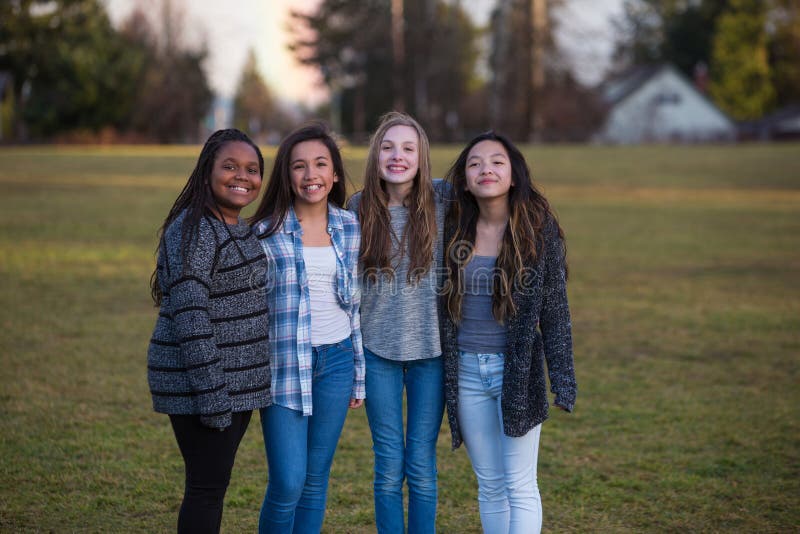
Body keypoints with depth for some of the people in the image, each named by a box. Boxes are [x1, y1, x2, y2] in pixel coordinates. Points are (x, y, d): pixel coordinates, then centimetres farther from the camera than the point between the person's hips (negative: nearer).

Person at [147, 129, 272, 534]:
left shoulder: (239, 228, 13)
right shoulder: (193, 231, -16)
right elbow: (189, 316, -21)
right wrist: (211, 393, -23)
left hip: (238, 380, 9)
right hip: (199, 382, -9)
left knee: (214, 485, 15)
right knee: (207, 487, -3)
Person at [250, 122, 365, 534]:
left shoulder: (349, 228, 5)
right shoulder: (267, 232, -5)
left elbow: (355, 303, 11)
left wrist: (360, 375, 11)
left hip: (336, 361, 3)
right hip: (284, 365, -3)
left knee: (316, 480, 9)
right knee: (288, 483, -7)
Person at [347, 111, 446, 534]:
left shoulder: (442, 205, -5)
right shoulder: (358, 210, 0)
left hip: (430, 350, -1)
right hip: (378, 351, 1)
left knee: (421, 465, 6)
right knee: (389, 465, 5)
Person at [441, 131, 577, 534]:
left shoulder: (538, 230, -6)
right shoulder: (454, 232, 3)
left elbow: (555, 310, -5)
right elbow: (441, 305, 9)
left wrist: (563, 382, -9)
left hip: (517, 370, -3)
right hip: (465, 371, 3)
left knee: (520, 486, 0)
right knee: (489, 484, 11)